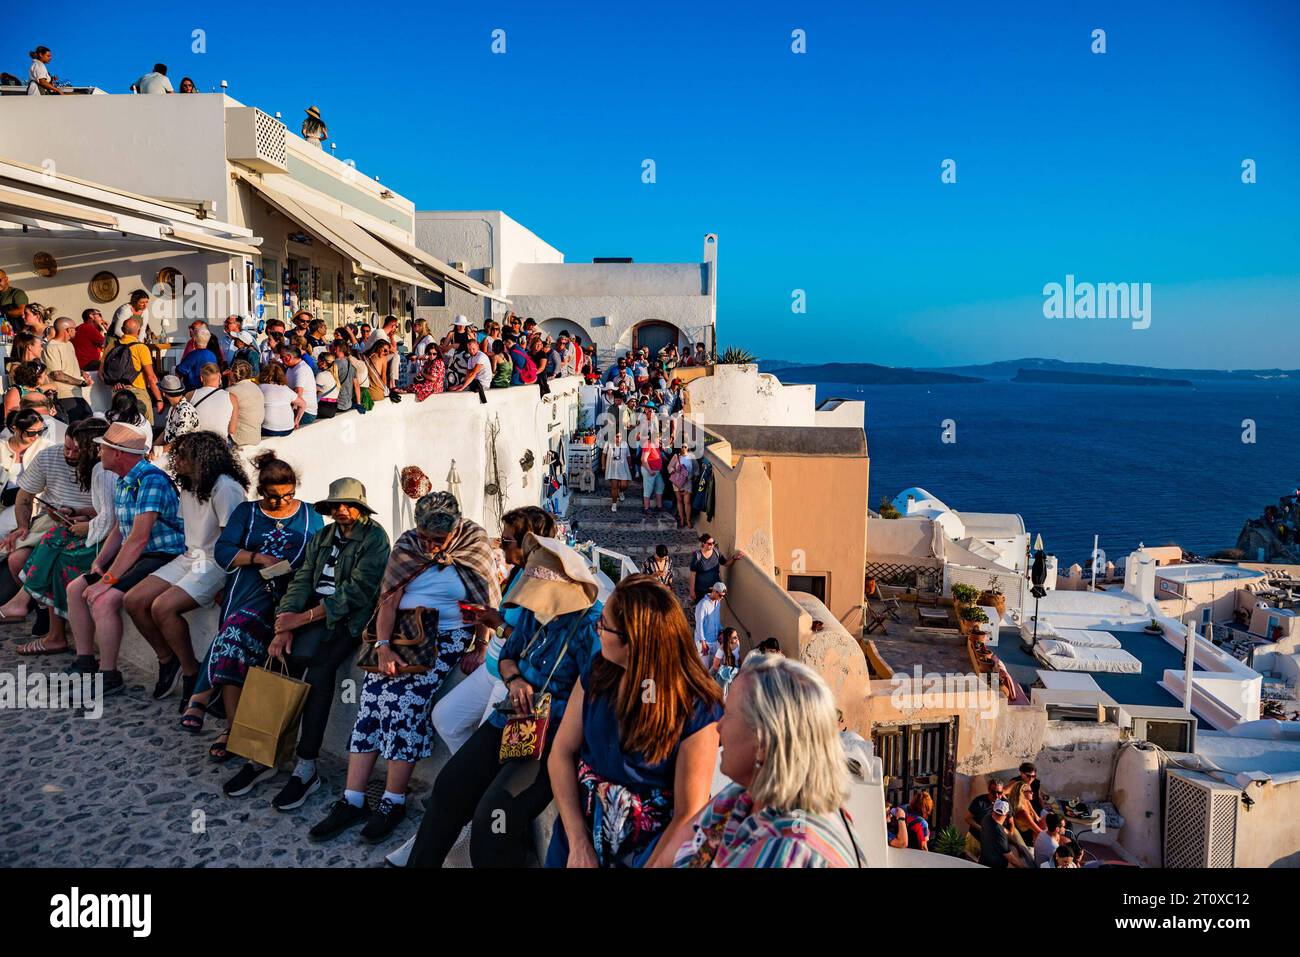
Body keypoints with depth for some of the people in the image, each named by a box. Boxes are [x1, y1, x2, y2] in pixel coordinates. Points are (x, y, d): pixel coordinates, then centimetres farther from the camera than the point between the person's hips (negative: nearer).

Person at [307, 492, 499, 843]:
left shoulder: (474, 551, -4)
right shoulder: (407, 546, 4)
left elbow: (487, 605, -2)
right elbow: (389, 598, -1)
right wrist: (383, 647, -11)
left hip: (446, 637, -4)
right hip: (401, 632, 4)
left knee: (405, 703, -21)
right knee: (371, 699, -12)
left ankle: (393, 801, -9)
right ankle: (352, 799, -6)